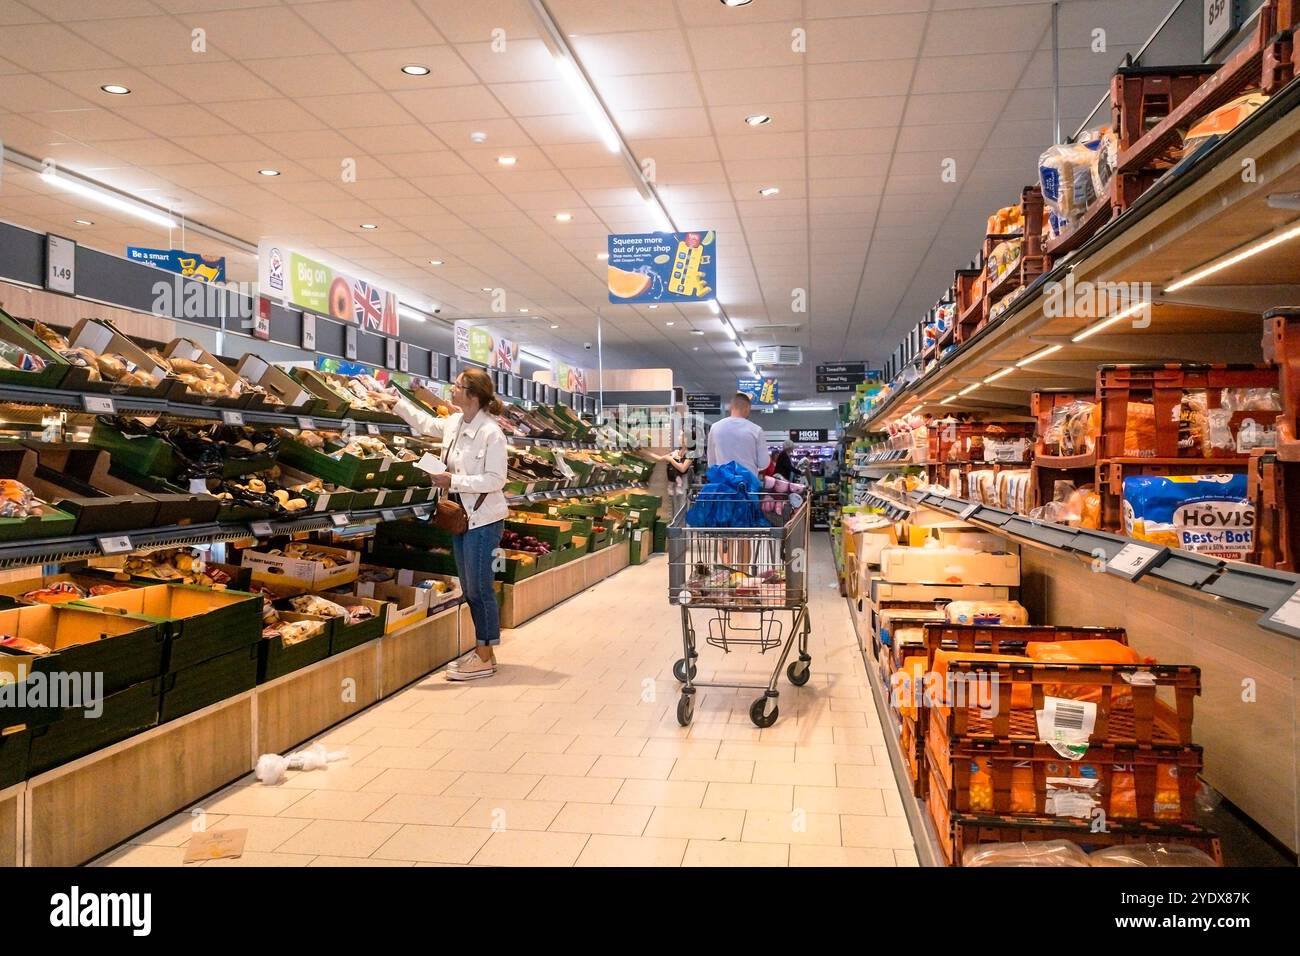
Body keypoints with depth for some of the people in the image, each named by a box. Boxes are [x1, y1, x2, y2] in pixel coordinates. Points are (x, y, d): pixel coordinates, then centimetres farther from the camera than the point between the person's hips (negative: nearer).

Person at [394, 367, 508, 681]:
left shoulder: (491, 432, -18)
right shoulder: (453, 424, 6)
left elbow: (495, 480, -19)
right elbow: (424, 423, 26)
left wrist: (453, 481, -20)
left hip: (484, 519, -8)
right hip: (462, 516, 8)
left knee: (479, 587, -2)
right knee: (470, 588, 13)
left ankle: (485, 657, 9)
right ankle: (482, 650, 24)